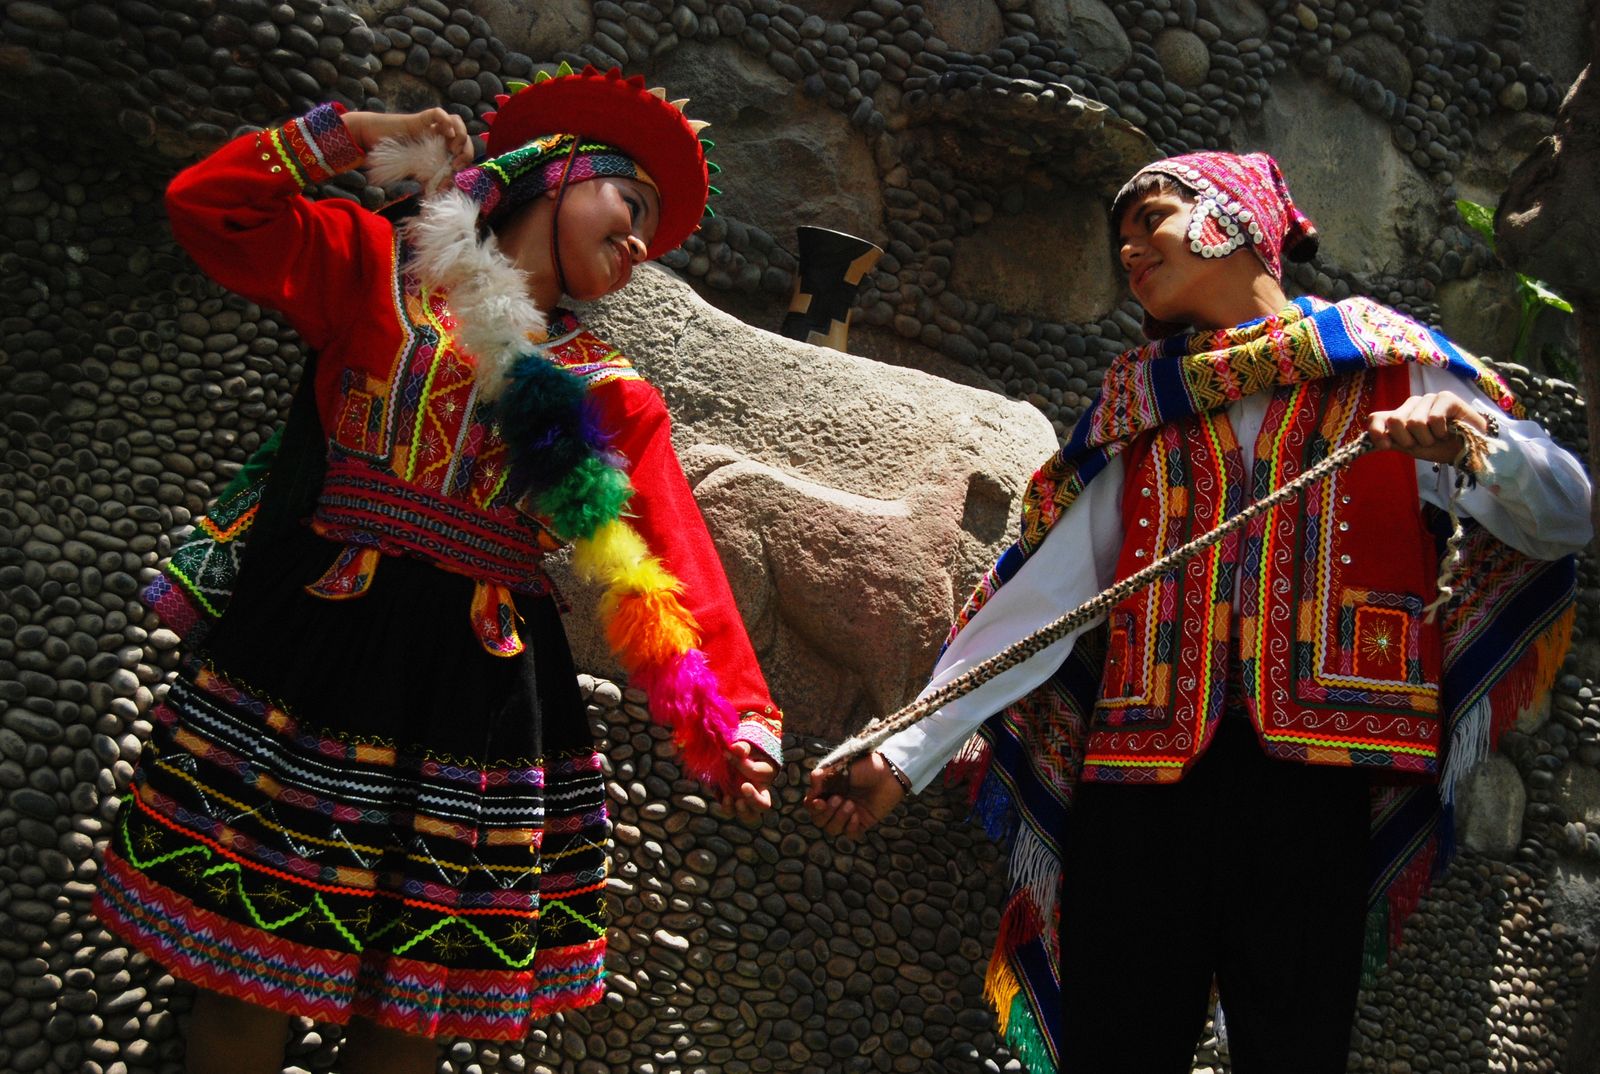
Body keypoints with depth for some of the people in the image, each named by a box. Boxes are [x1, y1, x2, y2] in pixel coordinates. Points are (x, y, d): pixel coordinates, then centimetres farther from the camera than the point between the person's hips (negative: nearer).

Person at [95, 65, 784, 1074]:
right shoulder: (377, 266, 8)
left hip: (483, 683, 2)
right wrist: (361, 132, 5)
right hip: (318, 643, -2)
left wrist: (733, 714, -14)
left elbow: (673, 568, -1)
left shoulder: (614, 398, 10)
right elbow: (209, 204, 1)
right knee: (247, 965, 0)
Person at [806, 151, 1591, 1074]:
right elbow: (1040, 596, 11)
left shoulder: (1391, 371, 9)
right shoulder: (1142, 412, 15)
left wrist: (1475, 439, -18)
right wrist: (907, 753, 3)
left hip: (1311, 782, -2)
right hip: (1136, 780, 2)